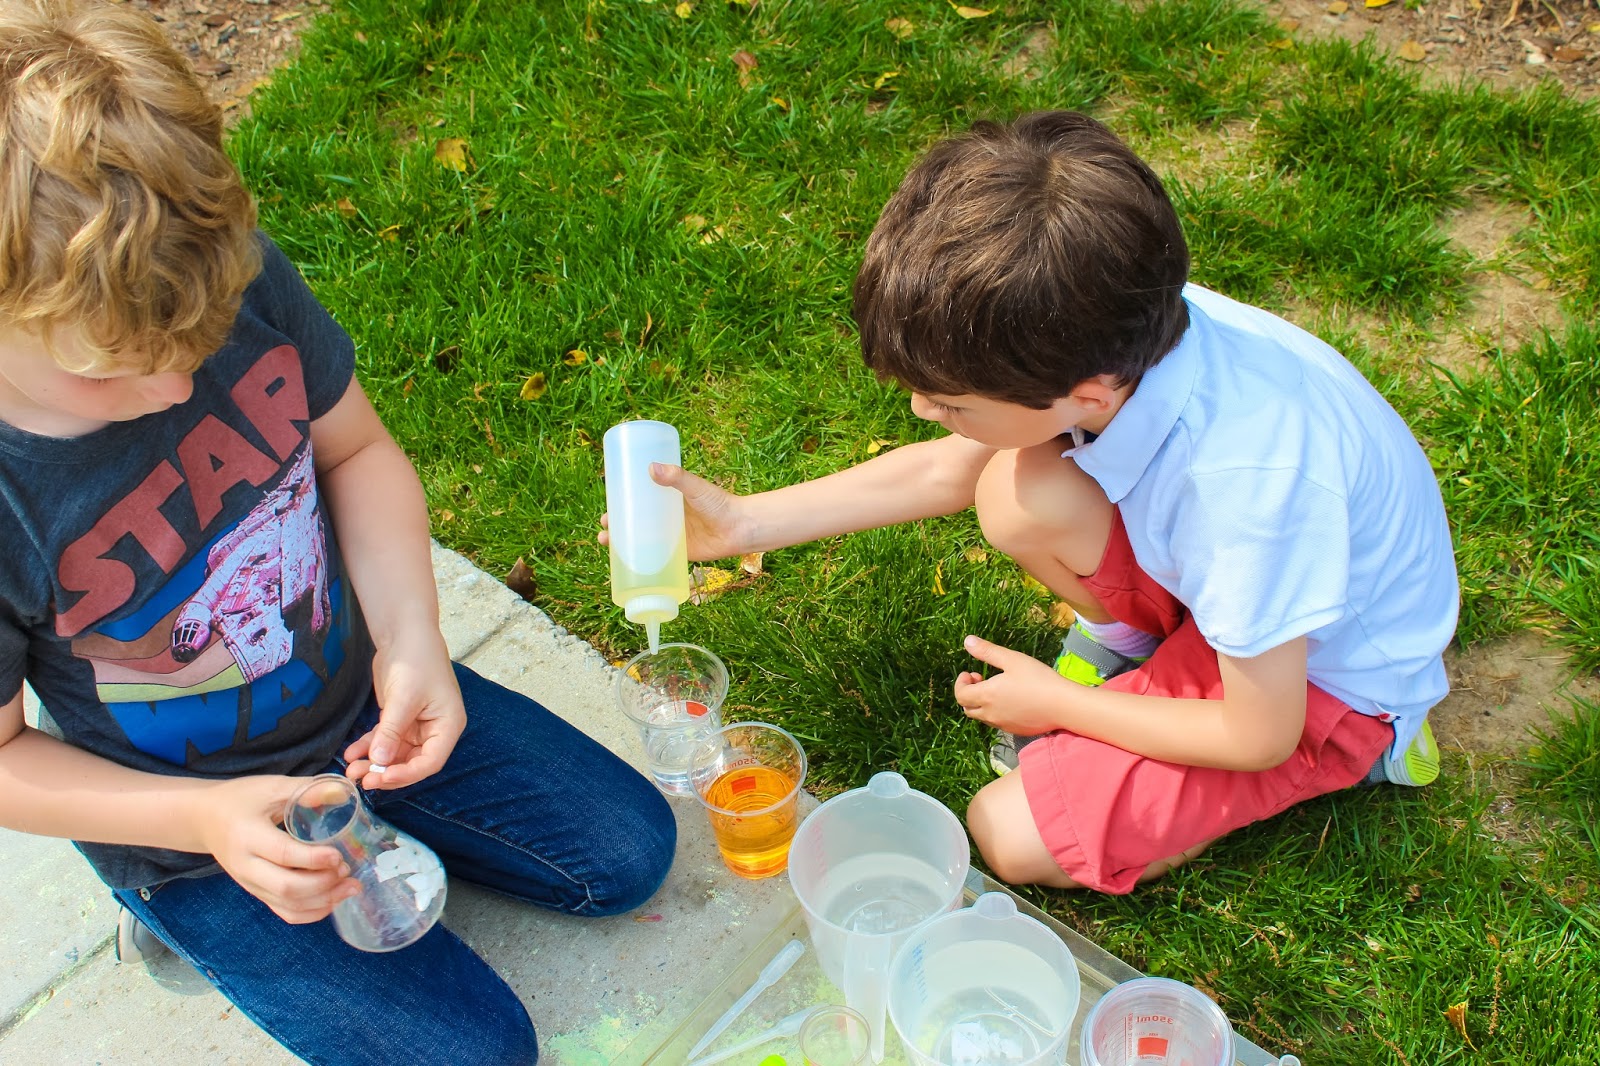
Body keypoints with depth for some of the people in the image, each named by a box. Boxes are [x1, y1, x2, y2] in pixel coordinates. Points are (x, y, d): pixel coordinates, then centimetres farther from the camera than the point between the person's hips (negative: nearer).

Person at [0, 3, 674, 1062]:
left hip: (364, 701, 5)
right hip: (190, 812, -4)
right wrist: (208, 821, -28)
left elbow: (356, 449, -5)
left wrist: (410, 641, -19)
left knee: (631, 853, 11)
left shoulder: (239, 271, -23)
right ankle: (192, 908, 14)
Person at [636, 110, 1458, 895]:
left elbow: (1261, 736, -25)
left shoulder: (1246, 483, -41)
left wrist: (1054, 705, -12)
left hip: (1320, 681, -5)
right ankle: (1123, 640, 10)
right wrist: (742, 521, -5)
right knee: (1016, 495, -22)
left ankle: (1364, 746, 4)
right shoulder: (1110, 340, -22)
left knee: (1012, 838, -11)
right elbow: (949, 470, -3)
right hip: (1218, 573, 5)